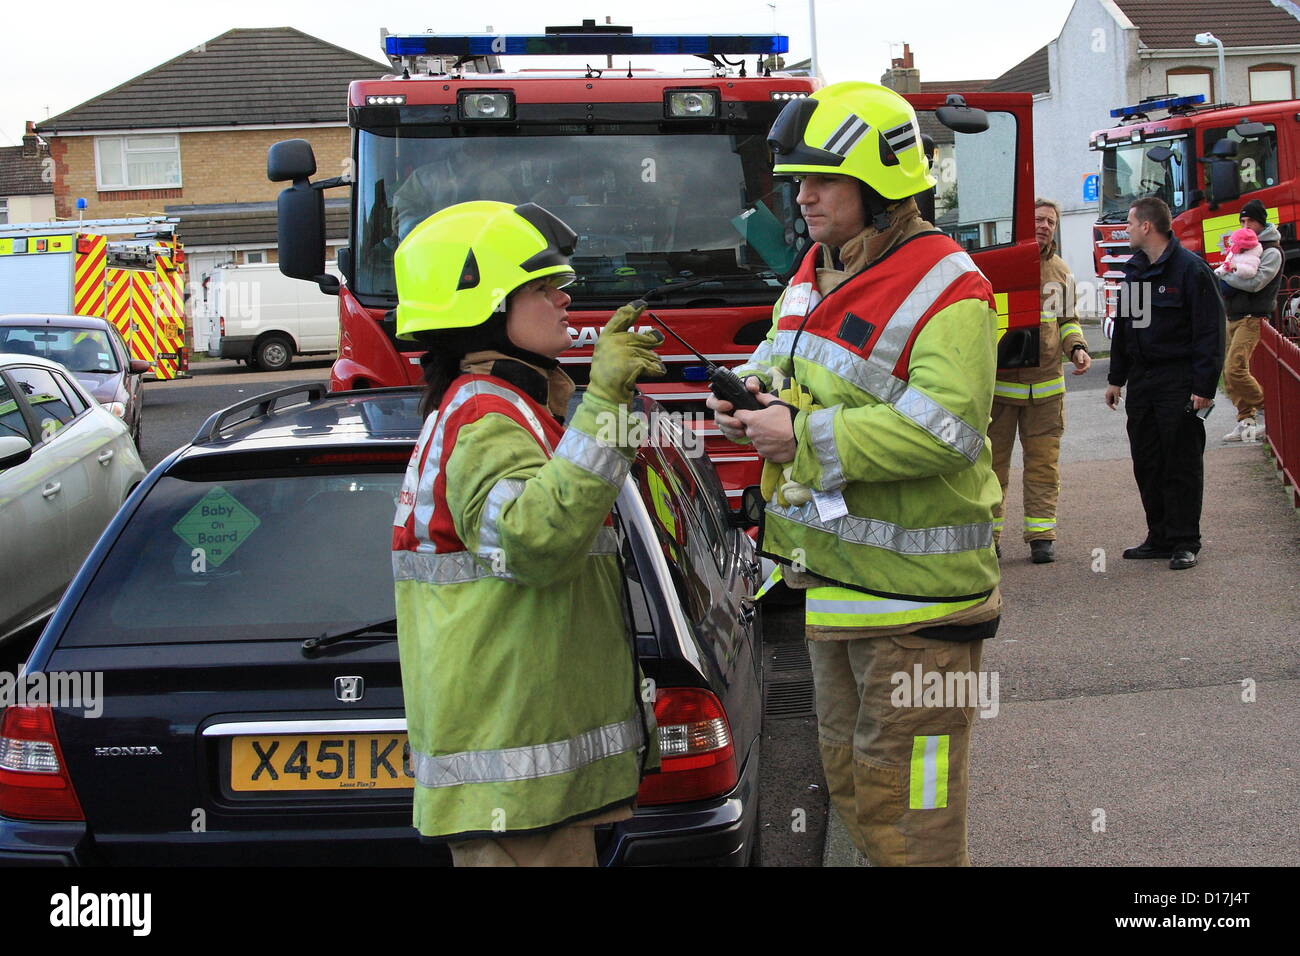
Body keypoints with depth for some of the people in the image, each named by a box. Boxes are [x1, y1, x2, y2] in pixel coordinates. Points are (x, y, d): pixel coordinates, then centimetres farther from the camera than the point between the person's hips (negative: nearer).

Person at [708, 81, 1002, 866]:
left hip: (915, 592, -9)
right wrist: (754, 390, -1)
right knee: (850, 777, 21)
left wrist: (805, 438, -26)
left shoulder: (944, 291, -18)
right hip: (832, 576, 9)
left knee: (910, 810, -1)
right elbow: (785, 357, 24)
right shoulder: (816, 273, 10)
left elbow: (941, 429, -28)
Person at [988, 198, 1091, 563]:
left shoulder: (1061, 271, 11)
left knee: (1044, 464, 4)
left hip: (1046, 386, 3)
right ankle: (987, 531, 13)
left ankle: (1041, 535, 10)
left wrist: (1077, 347, 4)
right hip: (999, 382, -3)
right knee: (992, 461, 3)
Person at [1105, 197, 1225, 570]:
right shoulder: (1133, 270, 13)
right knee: (1146, 463, 10)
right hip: (1141, 379, 8)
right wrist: (1116, 378, 17)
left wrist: (1204, 386, -17)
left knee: (1181, 464, -3)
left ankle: (1184, 543, 3)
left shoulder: (1190, 268, -10)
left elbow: (1209, 330, -12)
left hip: (1178, 382, -7)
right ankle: (1160, 538, 18)